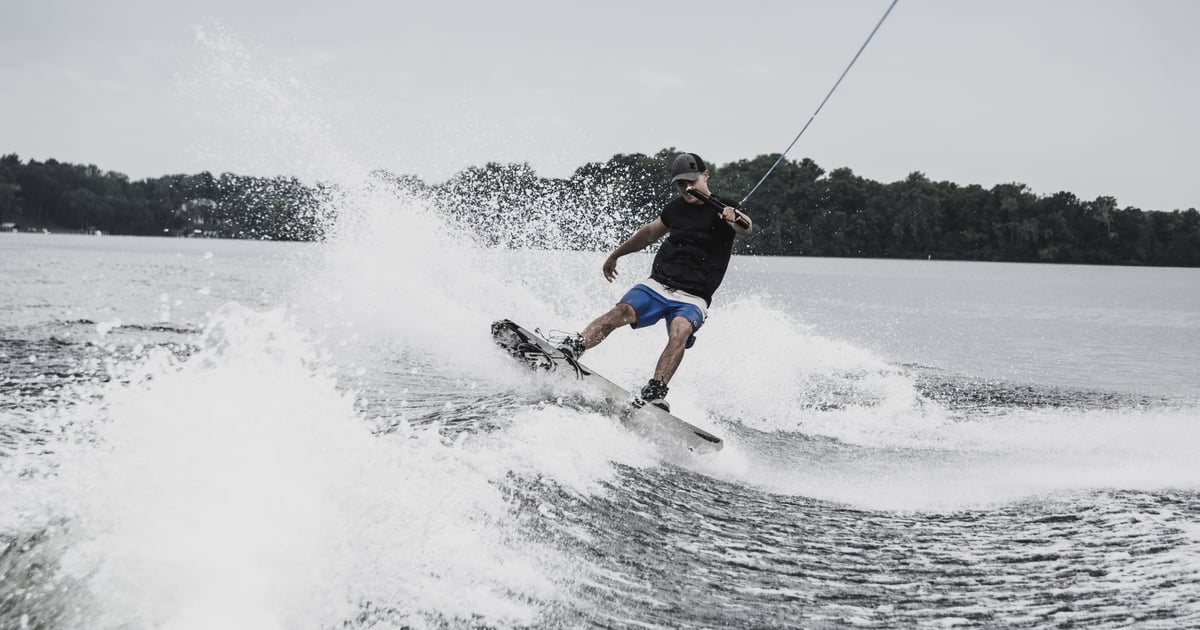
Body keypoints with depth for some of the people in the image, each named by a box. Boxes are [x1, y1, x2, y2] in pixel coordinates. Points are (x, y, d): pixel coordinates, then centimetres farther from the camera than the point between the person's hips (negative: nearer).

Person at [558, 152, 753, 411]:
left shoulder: (723, 210, -3)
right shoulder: (676, 208, 13)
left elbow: (746, 229, -25)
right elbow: (650, 232, 31)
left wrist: (736, 220, -50)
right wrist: (616, 254, 40)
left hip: (692, 299, -3)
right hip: (657, 285, 4)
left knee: (680, 331, -34)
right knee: (622, 311, -25)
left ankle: (655, 393, -43)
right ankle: (571, 349, -35)